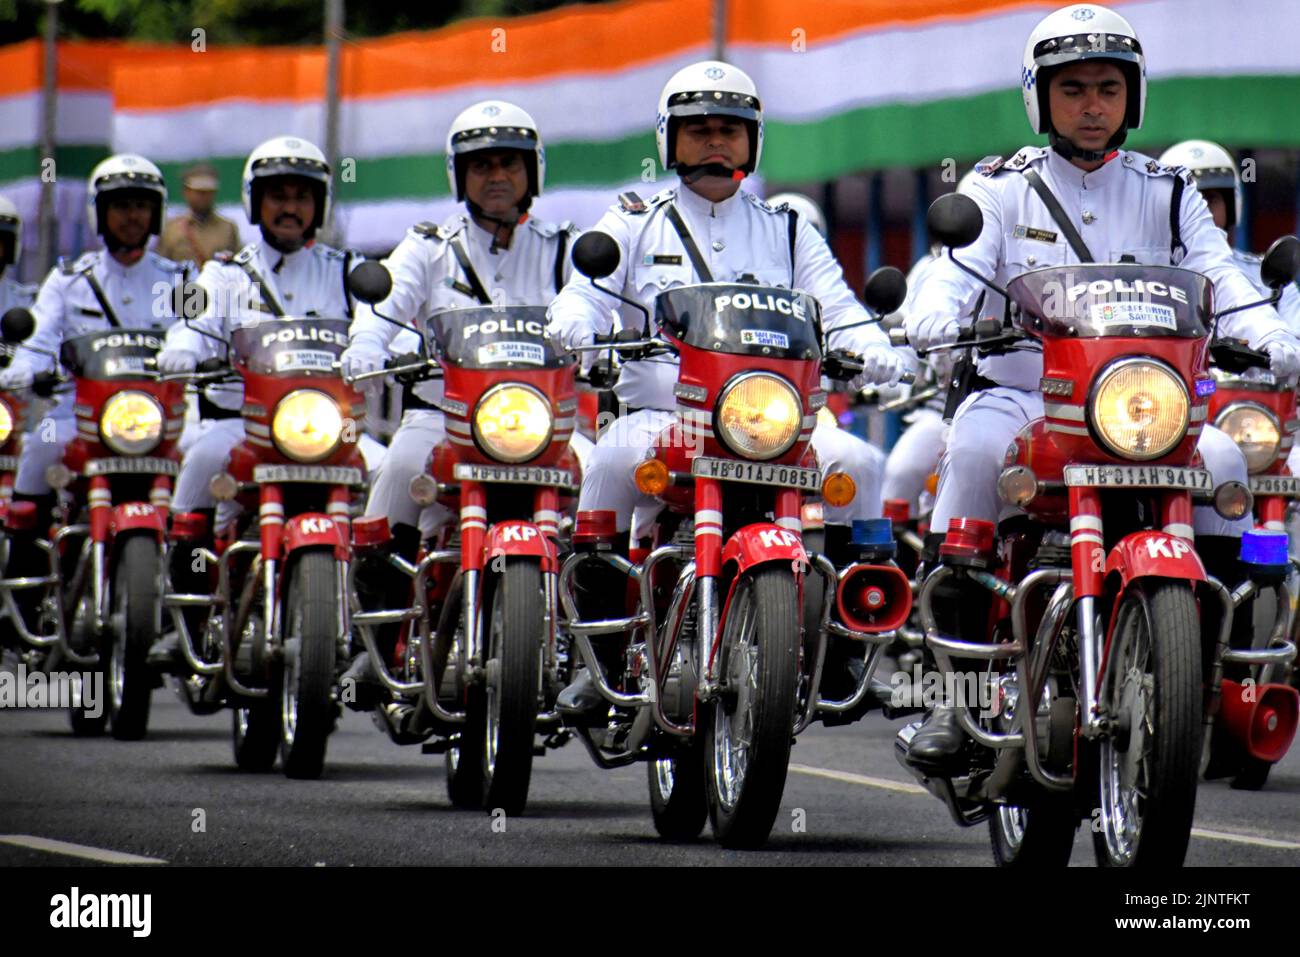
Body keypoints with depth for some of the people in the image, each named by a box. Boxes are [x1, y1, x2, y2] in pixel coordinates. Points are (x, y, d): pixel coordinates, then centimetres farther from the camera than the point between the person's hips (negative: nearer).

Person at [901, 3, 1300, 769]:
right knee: (975, 446, -34)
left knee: (1225, 457, -27)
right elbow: (955, 269, -7)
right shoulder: (1001, 189, 9)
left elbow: (1221, 282, 1)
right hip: (1020, 395, -2)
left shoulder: (1168, 196, 14)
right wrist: (937, 319, -32)